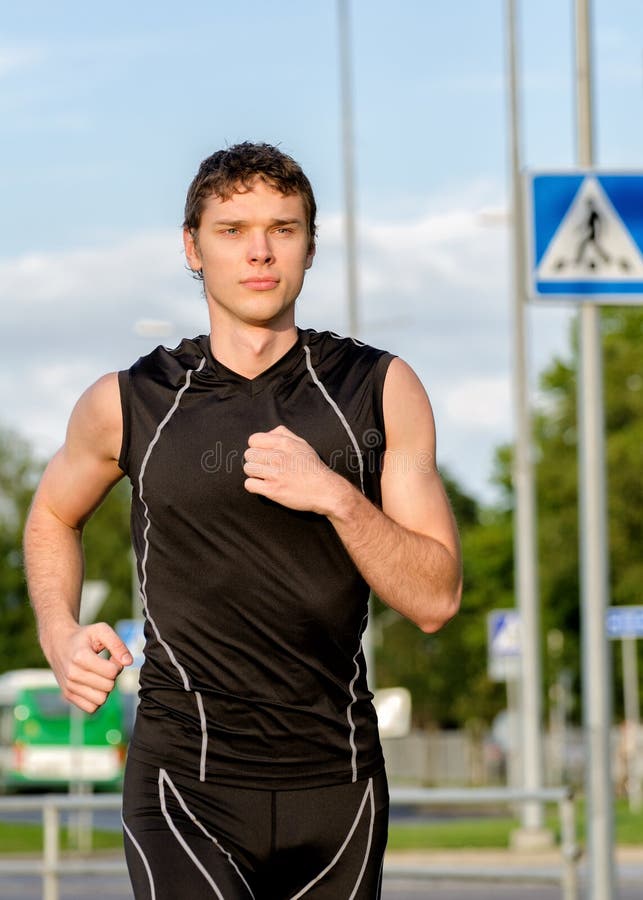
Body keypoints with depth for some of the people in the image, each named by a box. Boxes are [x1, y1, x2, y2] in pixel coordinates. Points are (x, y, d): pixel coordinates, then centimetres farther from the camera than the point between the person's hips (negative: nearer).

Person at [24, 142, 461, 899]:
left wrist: (337, 497, -17)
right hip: (185, 781, -2)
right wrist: (60, 637, 6)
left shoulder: (380, 391, 3)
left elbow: (436, 599, -2)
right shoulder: (130, 404, 2)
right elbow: (53, 516, 24)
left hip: (336, 784, 2)